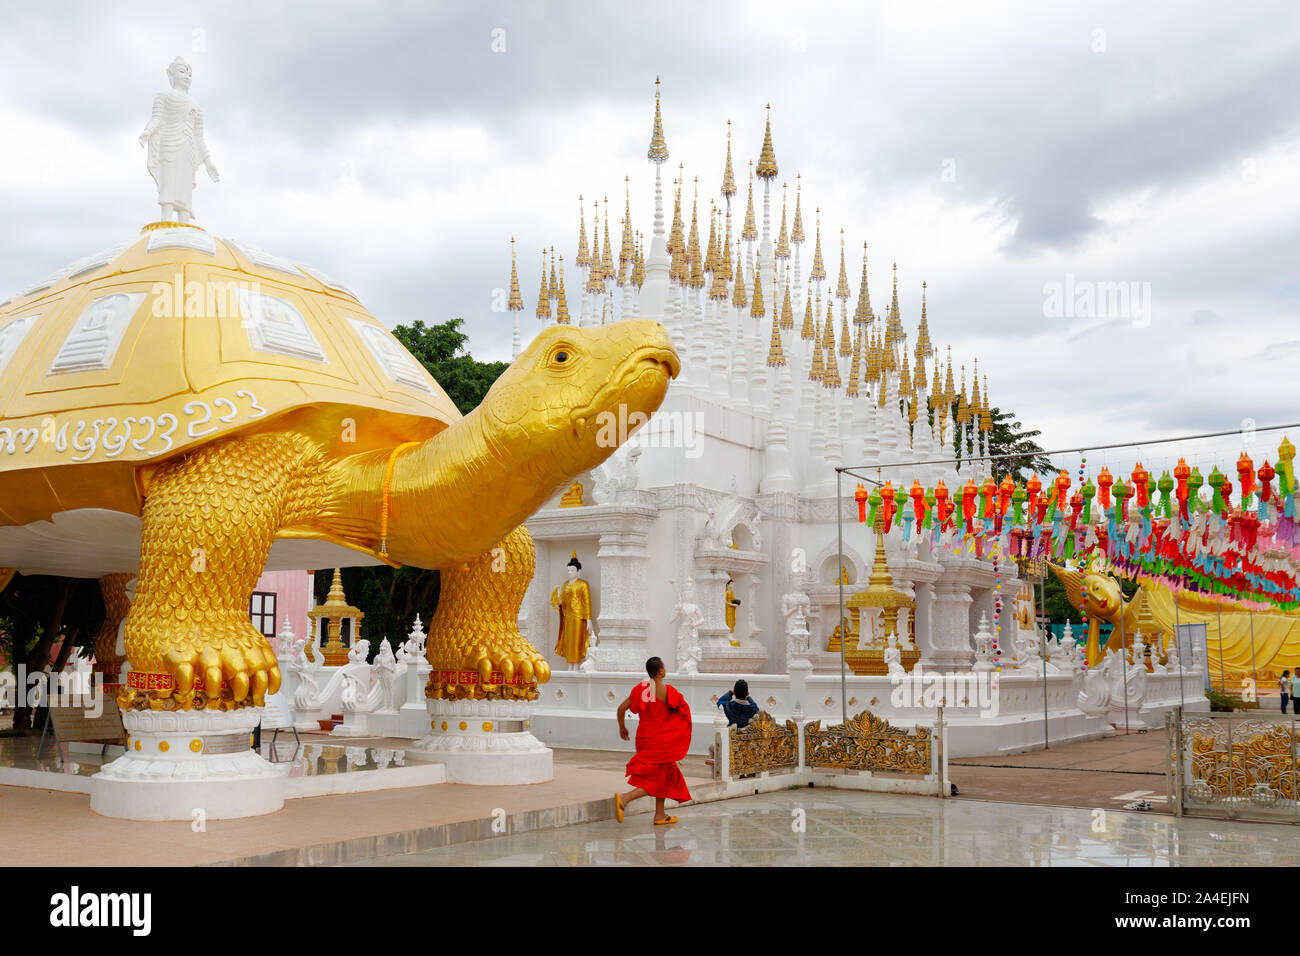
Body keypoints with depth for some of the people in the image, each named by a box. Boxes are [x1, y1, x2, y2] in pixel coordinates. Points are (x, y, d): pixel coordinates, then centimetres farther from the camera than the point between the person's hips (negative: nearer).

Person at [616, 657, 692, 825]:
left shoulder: (641, 687, 2)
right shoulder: (667, 690, -16)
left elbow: (621, 708, 3)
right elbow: (684, 710, -7)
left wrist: (622, 727, 17)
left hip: (644, 736, 7)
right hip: (660, 740, -7)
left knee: (666, 774, 22)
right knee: (655, 781, 1)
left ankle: (660, 815, 25)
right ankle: (624, 799, -18)